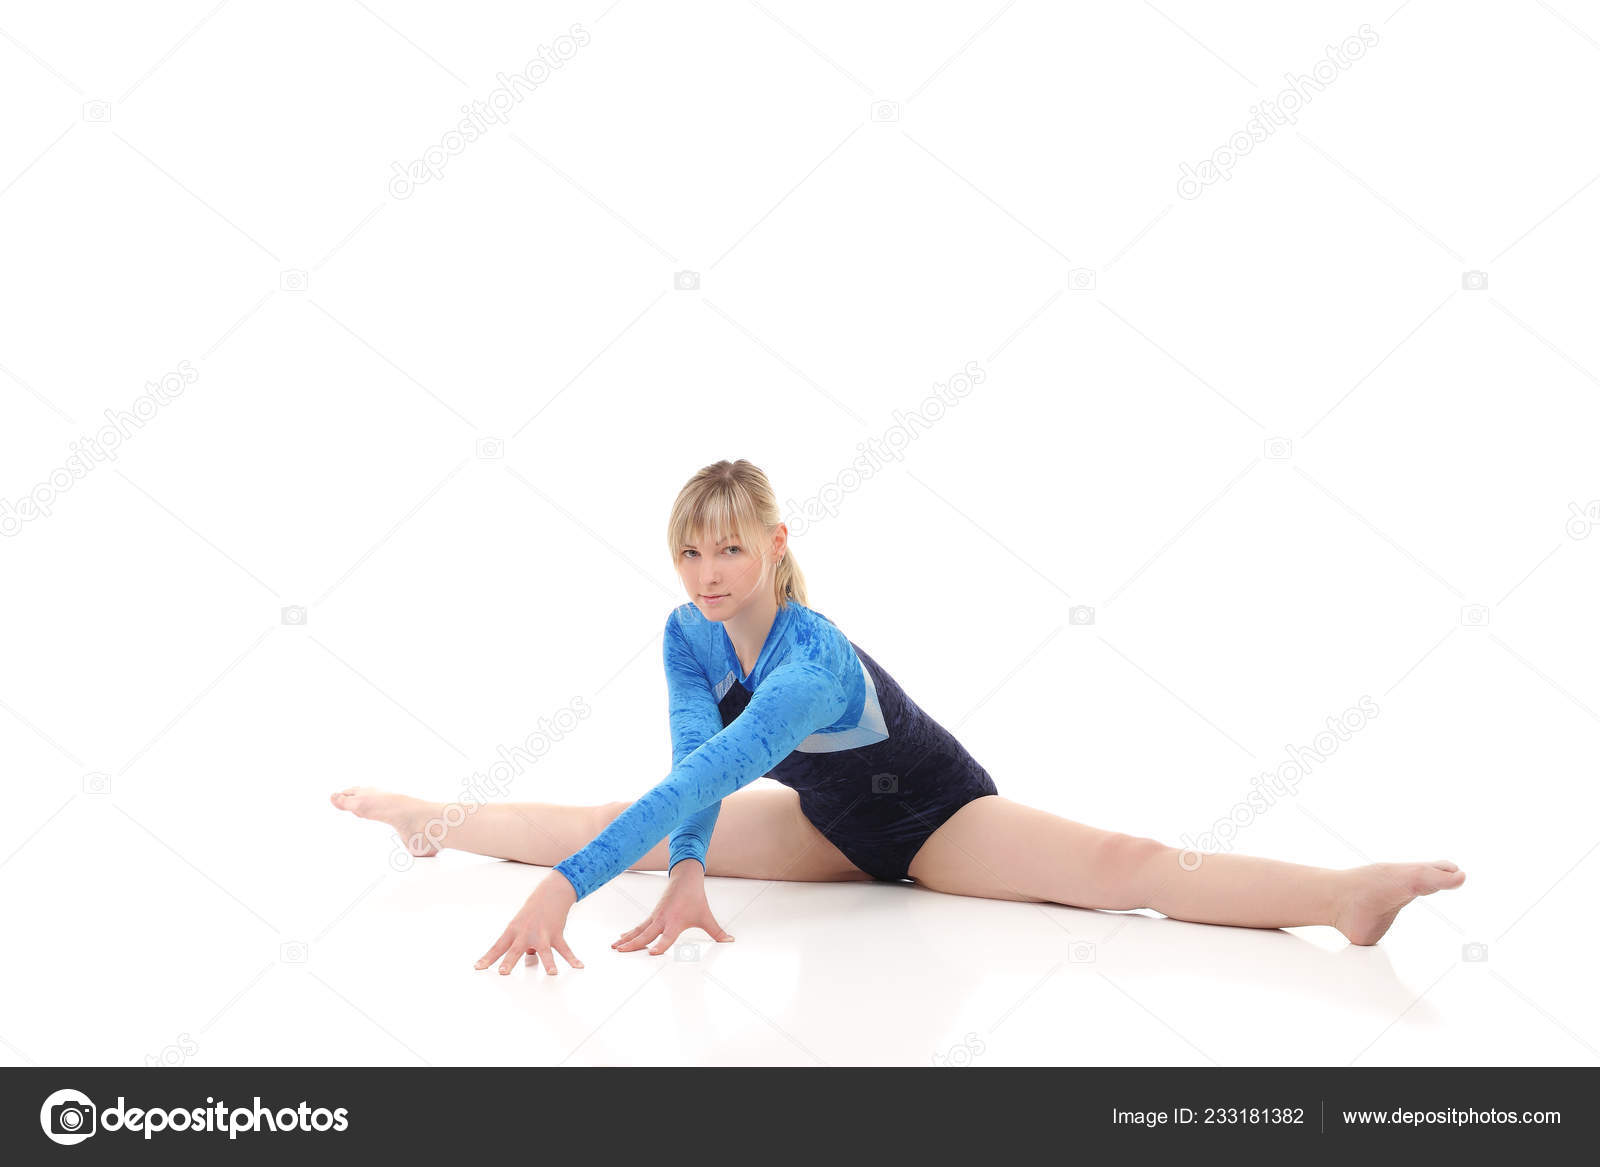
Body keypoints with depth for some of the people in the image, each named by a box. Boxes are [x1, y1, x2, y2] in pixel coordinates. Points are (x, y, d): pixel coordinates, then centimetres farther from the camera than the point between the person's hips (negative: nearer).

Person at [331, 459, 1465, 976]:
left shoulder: (815, 660, -38)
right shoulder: (687, 637, -16)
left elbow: (708, 776, -49)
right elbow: (690, 763, -26)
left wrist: (568, 885, -55)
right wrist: (686, 873, -45)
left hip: (936, 816, -6)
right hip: (829, 824, 6)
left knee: (1119, 867, -28)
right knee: (629, 826, 8)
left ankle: (1350, 893, -42)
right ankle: (437, 822, 28)